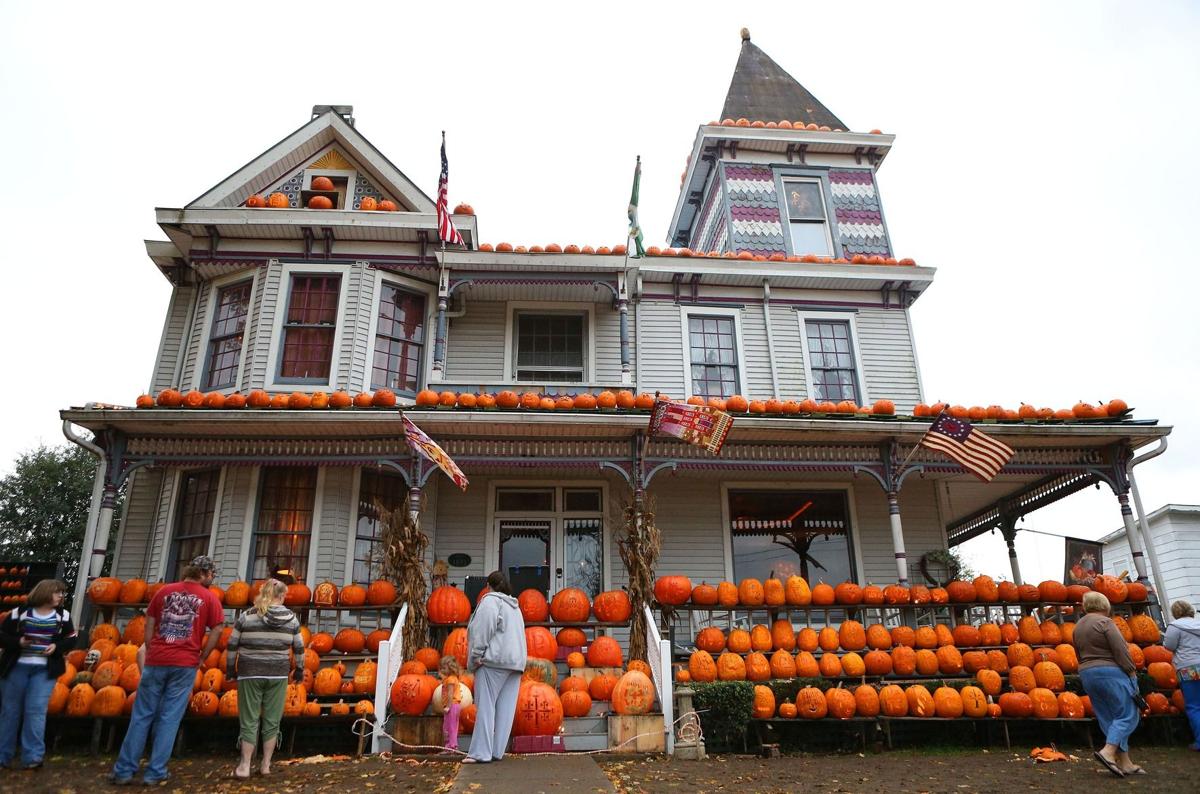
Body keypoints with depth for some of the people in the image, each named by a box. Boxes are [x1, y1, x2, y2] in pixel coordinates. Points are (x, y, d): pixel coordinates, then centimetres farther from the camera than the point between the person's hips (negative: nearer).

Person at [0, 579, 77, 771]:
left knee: (36, 710, -8)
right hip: (16, 667, 0)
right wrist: (18, 642, -17)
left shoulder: (63, 616, 3)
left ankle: (33, 757, -4)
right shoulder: (19, 613, -3)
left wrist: (56, 646, -10)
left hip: (45, 669, 0)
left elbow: (71, 639, 8)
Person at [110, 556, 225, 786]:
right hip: (185, 664, -2)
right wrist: (200, 657, 7)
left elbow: (149, 623, 12)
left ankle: (124, 770, 13)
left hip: (157, 661, 2)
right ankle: (155, 772, 8)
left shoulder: (165, 591, 9)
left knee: (142, 716, 10)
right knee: (169, 719, 4)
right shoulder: (209, 598, -1)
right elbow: (217, 631, -4)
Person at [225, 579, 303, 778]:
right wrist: (299, 671, 17)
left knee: (249, 720, 6)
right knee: (272, 720, 8)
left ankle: (245, 766, 6)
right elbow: (299, 649, 5)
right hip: (278, 674, 1)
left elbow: (232, 646, 0)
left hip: (250, 673, -1)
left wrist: (230, 670, 11)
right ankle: (266, 764, 14)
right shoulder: (291, 619, 0)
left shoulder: (247, 616, -3)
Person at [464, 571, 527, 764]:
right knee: (505, 709, 5)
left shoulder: (490, 600, -1)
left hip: (494, 660, -8)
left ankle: (481, 753, -9)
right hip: (516, 661, 8)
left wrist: (475, 657, -10)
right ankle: (497, 752, 5)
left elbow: (483, 630, -12)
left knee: (485, 706, -7)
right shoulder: (515, 606, 23)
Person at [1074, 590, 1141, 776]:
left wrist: (1090, 669, 21)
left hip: (1086, 674, 8)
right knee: (1127, 715, -3)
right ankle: (1108, 751, -16)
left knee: (1109, 719, 9)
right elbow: (1120, 651, -14)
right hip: (1111, 673, -8)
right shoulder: (1104, 622, -9)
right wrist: (1132, 672, -7)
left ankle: (1125, 763, 9)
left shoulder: (1078, 627, 15)